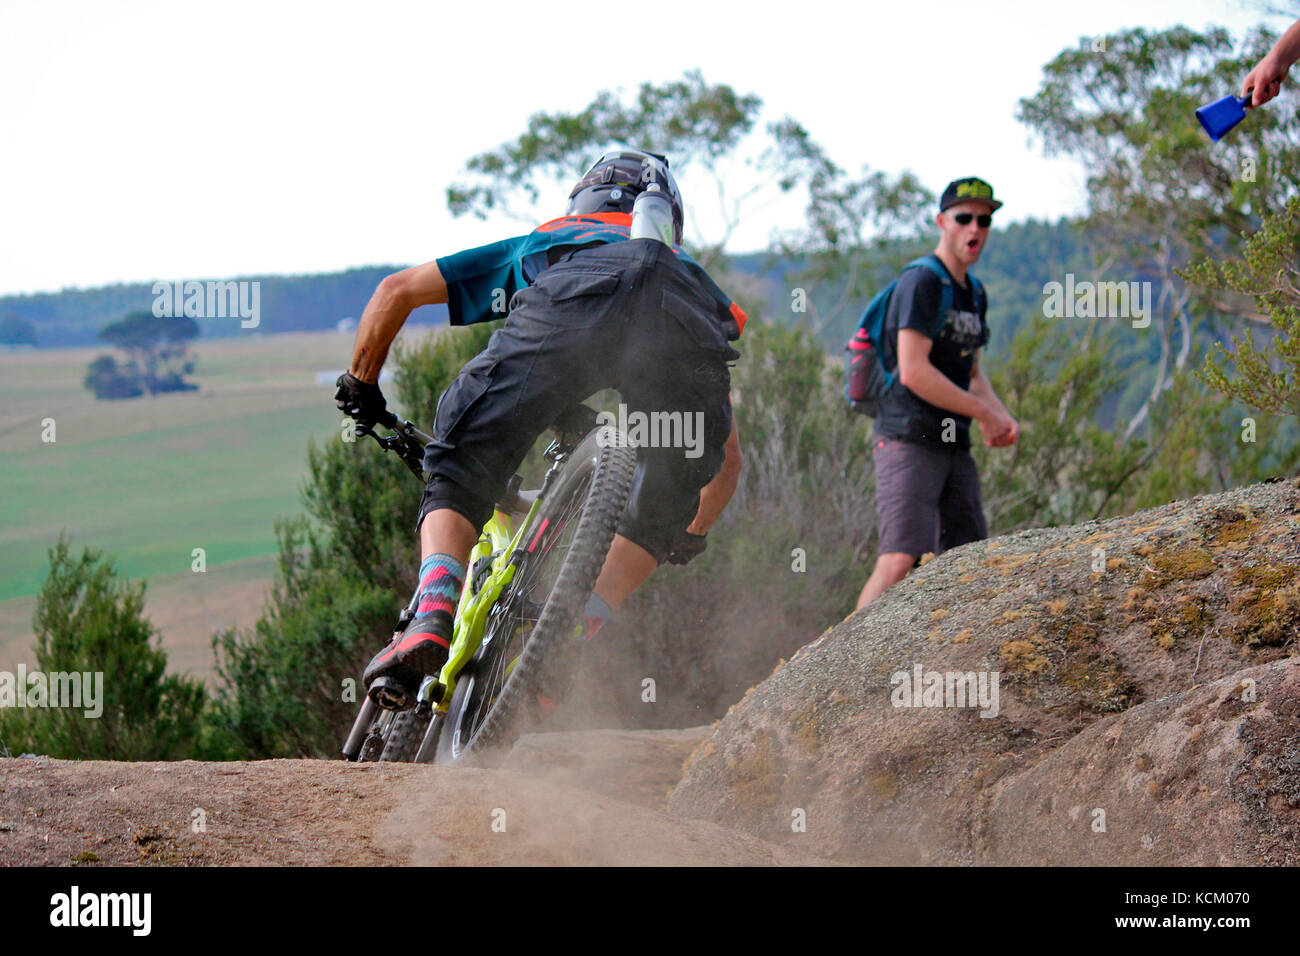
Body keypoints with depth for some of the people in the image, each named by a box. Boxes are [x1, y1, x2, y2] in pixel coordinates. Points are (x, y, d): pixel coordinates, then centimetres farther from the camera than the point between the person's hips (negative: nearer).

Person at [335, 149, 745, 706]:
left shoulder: (540, 245, 46)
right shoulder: (692, 269, 49)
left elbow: (397, 291, 38)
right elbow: (729, 460, 48)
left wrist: (360, 387, 53)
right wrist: (691, 536, 64)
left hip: (572, 302, -1)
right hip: (688, 324, 2)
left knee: (459, 478, 7)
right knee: (666, 504, 24)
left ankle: (431, 623, -18)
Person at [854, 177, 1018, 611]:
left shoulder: (974, 293, 18)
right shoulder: (921, 283, -10)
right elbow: (913, 372, -18)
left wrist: (1002, 417, 4)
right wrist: (983, 413, -13)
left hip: (954, 446, 9)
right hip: (909, 442, -9)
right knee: (900, 561, -20)